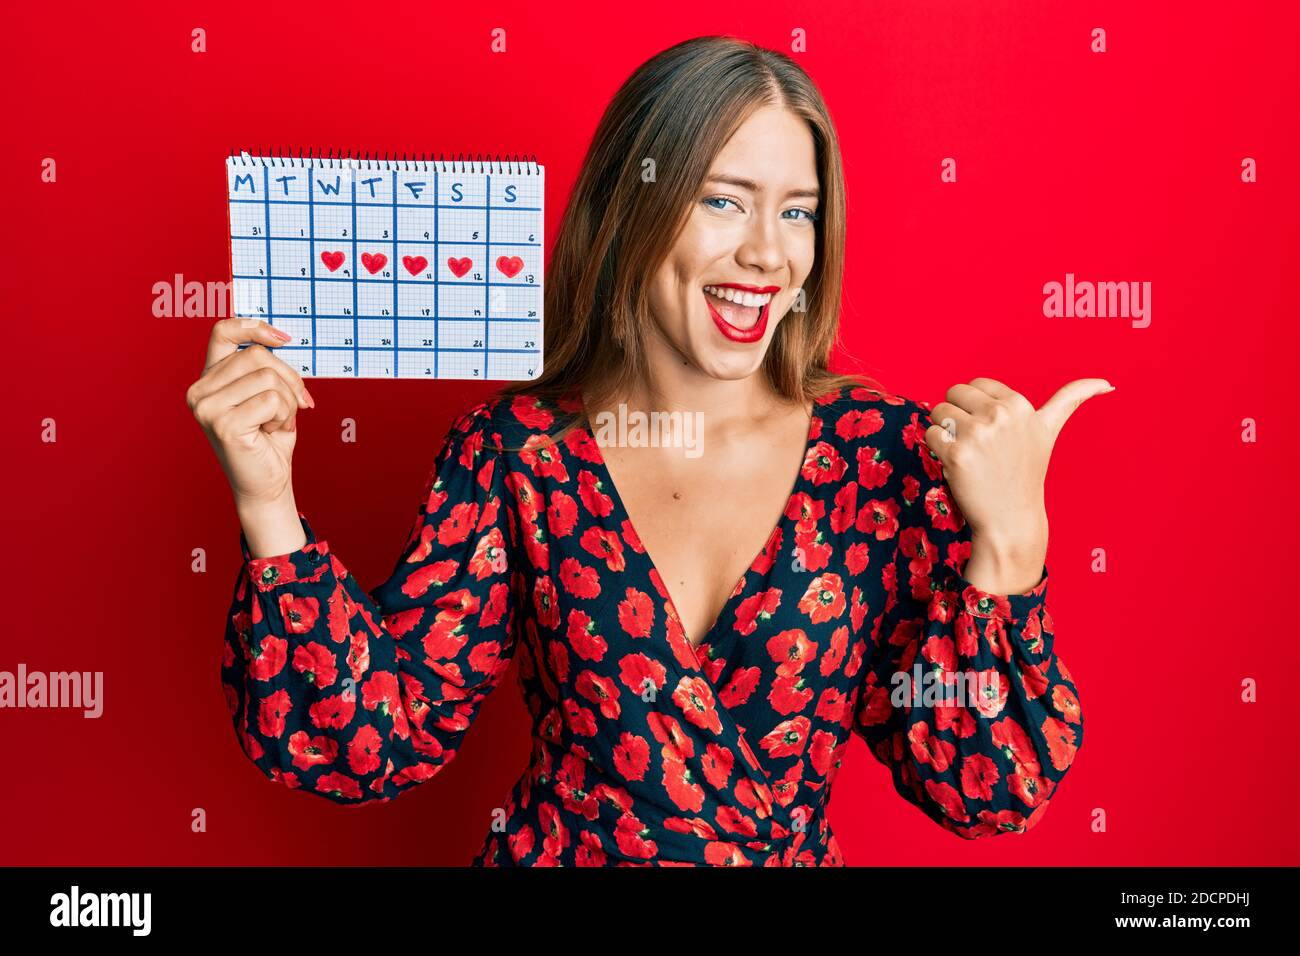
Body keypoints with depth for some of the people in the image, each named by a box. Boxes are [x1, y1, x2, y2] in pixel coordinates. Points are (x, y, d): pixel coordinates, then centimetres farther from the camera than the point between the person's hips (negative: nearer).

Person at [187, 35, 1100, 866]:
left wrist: (1008, 538, -22)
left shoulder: (892, 453, -9)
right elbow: (376, 739, -9)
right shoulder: (514, 451, -8)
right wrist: (268, 502, -19)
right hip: (550, 845, 0)